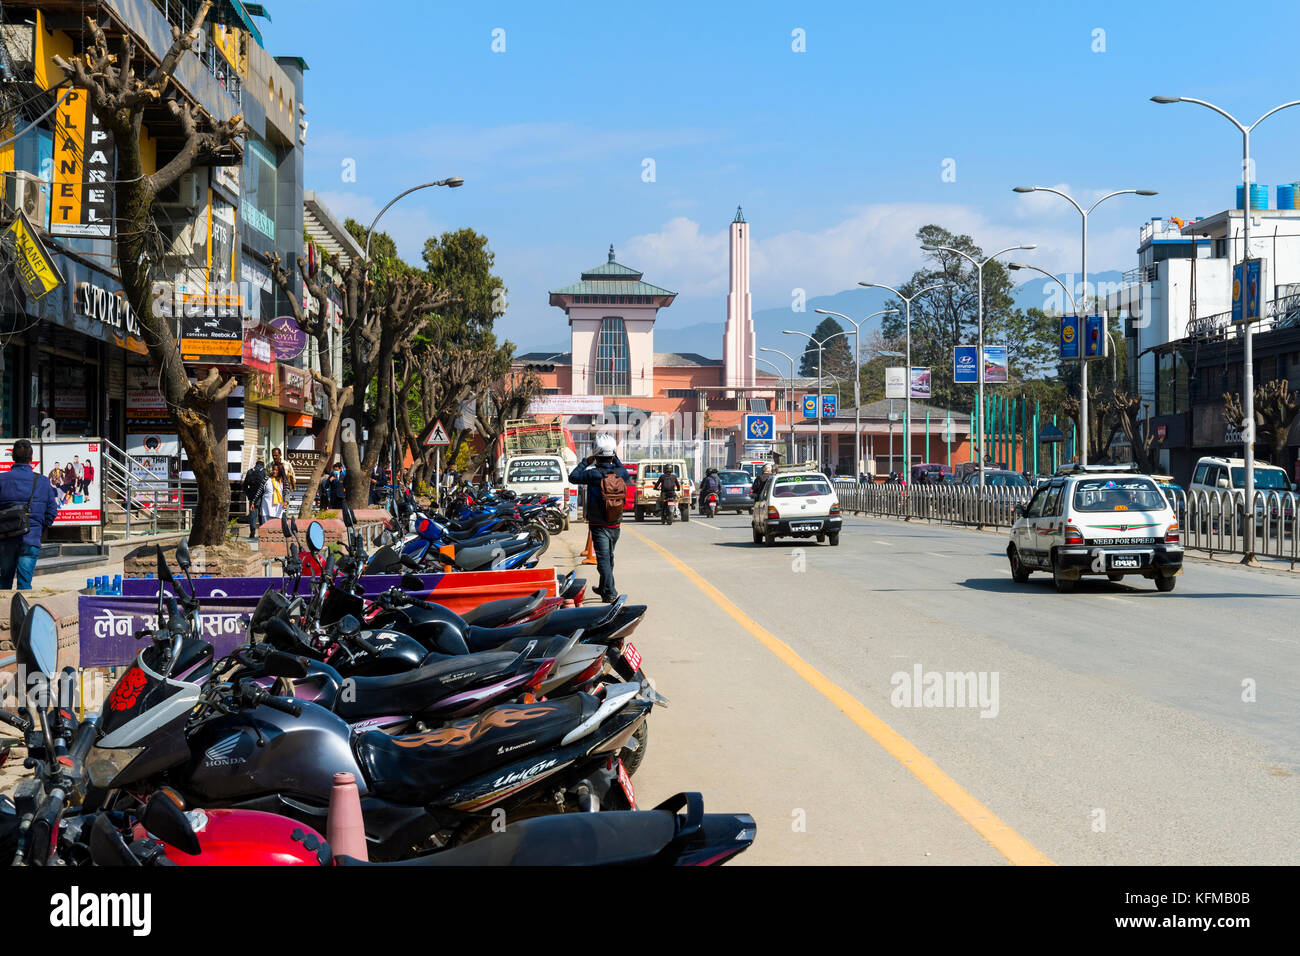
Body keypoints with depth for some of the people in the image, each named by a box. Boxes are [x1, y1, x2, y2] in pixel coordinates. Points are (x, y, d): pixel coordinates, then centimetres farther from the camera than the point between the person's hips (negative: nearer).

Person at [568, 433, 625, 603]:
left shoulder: (593, 474, -17)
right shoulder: (620, 473, -4)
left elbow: (573, 477, 0)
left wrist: (586, 461, 10)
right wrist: (615, 459, 27)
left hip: (599, 525, -5)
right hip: (615, 524, 5)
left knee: (603, 558, -6)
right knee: (609, 556, 19)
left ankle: (610, 593, -13)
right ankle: (603, 588, 34)